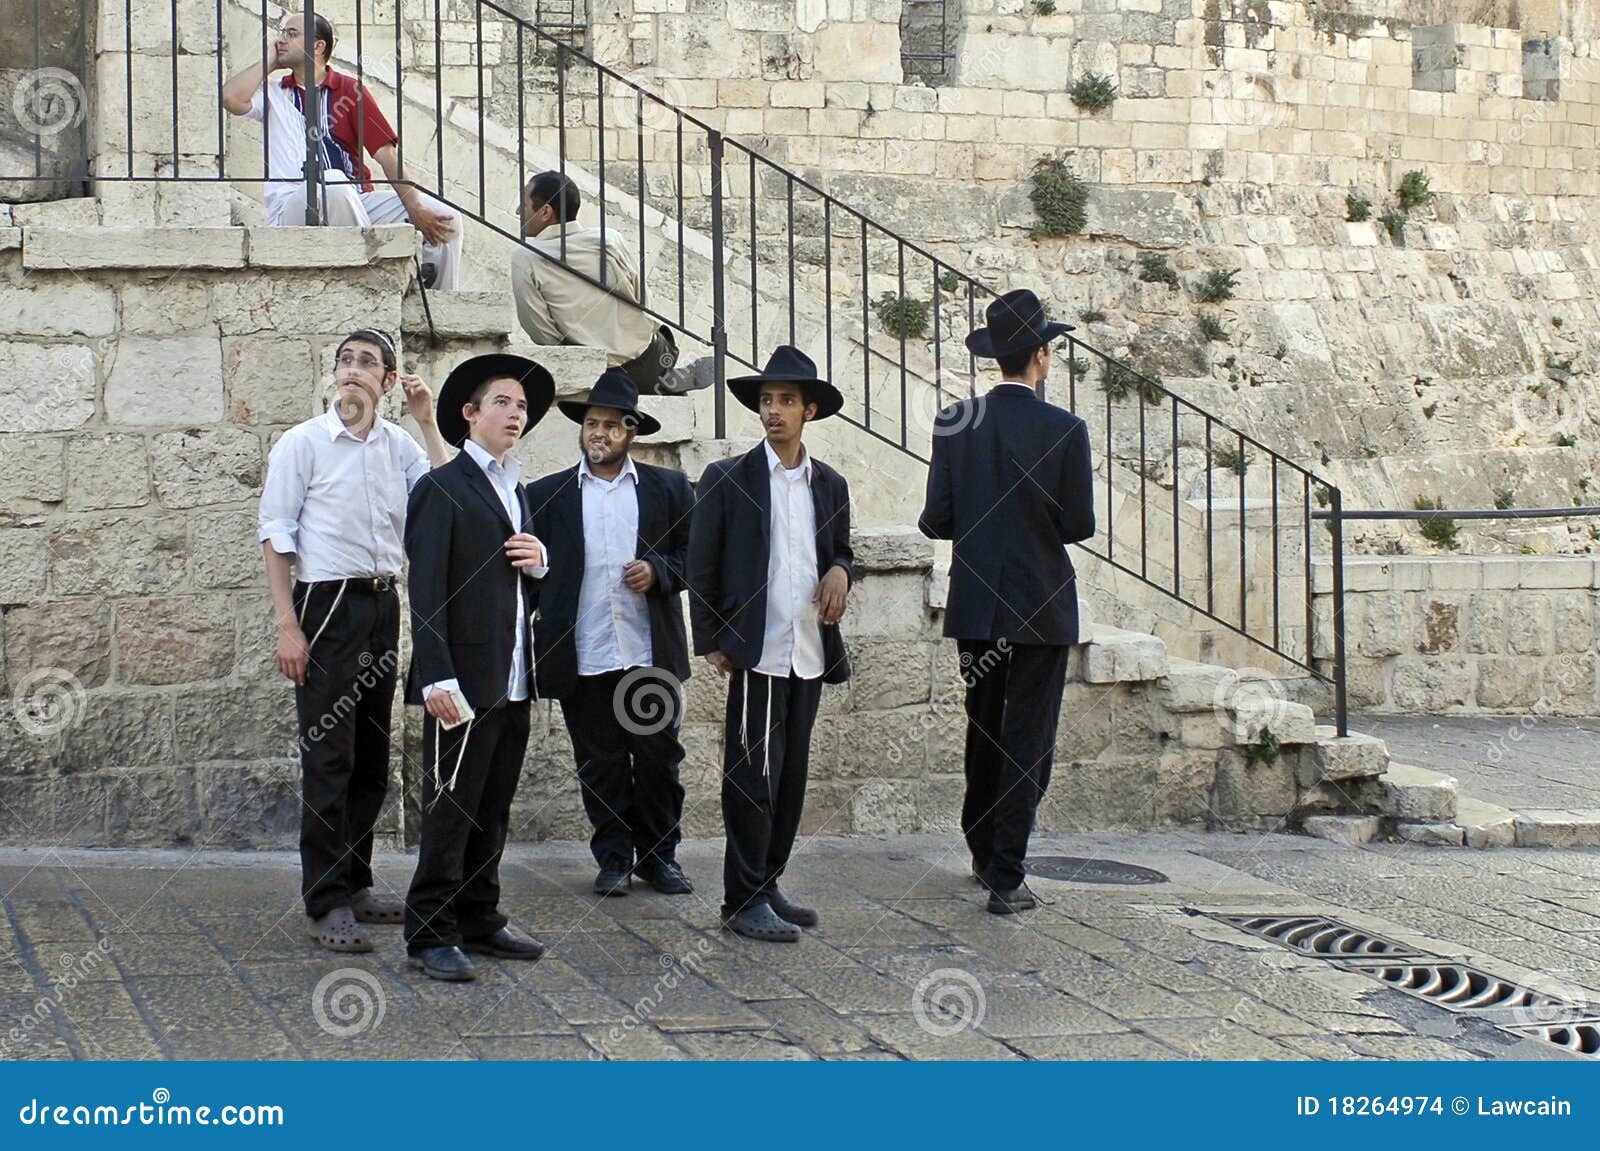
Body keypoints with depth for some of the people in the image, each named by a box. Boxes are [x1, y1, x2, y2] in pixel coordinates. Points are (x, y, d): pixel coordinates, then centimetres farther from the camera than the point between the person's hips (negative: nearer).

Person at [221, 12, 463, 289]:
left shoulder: (350, 89, 13)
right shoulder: (273, 94, 17)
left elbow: (386, 153, 4)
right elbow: (231, 98, -7)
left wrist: (415, 207, -11)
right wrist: (269, 62, 9)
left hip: (356, 200, 2)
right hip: (291, 206, -2)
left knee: (444, 221, -18)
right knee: (332, 183, -38)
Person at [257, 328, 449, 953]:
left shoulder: (400, 445, 9)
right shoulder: (303, 443, -3)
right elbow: (275, 536, -5)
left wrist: (428, 424, -4)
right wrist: (287, 625, -12)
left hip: (383, 606, 5)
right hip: (326, 603, -5)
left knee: (372, 758, 11)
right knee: (328, 757, -6)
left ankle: (354, 884, 22)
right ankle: (327, 902, -2)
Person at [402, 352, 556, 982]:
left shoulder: (516, 493, 20)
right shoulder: (442, 488, -6)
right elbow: (426, 591, -12)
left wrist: (540, 562, 3)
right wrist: (436, 676, -20)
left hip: (512, 683, 8)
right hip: (464, 681, -8)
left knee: (492, 811, 12)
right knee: (450, 811, -5)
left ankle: (479, 919, 20)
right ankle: (430, 935, 0)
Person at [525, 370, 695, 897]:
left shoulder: (668, 488, 9)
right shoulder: (547, 494, 8)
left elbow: (693, 554, 9)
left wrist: (658, 571, -10)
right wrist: (530, 642, -2)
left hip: (651, 652, 0)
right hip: (583, 656, 0)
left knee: (659, 758, 3)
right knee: (600, 766, 5)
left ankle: (658, 854, 16)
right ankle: (613, 857, 16)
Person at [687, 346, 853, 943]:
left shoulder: (830, 485, 13)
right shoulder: (728, 479, 0)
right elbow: (701, 566, 1)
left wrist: (841, 572, 0)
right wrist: (710, 642, -5)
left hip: (811, 653, 5)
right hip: (756, 652, -5)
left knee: (790, 776, 10)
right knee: (754, 776, -6)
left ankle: (767, 886, 20)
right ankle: (745, 900, -1)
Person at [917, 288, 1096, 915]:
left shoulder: (955, 423, -3)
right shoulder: (1064, 430, -11)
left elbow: (936, 520, -4)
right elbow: (1079, 525, -9)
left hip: (976, 605, 4)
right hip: (1041, 606, -3)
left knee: (984, 731, 20)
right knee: (1028, 744, 2)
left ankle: (984, 851, 33)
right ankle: (1006, 878, -1)